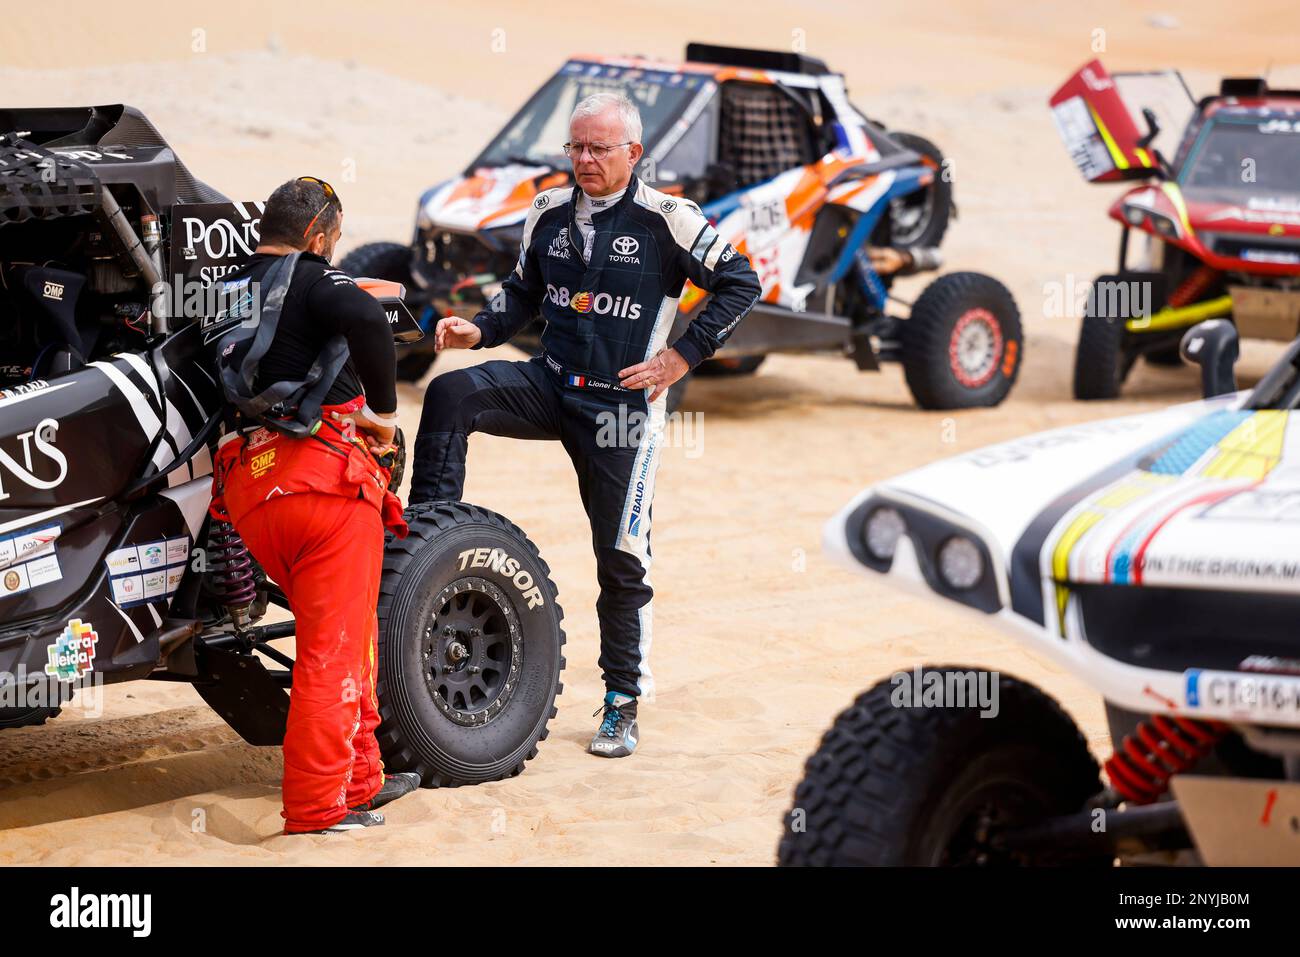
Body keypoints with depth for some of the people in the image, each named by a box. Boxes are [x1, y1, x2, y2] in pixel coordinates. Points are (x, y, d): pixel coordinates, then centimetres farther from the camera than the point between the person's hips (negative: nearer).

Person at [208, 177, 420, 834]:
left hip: (248, 495, 7)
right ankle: (317, 808, -2)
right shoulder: (309, 278, -3)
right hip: (325, 478, -7)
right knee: (334, 650, -2)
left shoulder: (226, 292, 19)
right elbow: (367, 321, -22)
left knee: (343, 638, 21)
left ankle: (360, 779, 27)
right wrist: (384, 409, -9)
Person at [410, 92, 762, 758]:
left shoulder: (665, 220, -9)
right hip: (551, 384, 4)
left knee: (621, 559, 2)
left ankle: (622, 705, 14)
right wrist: (479, 330, -1)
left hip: (622, 404, -4)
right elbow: (524, 292, 18)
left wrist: (681, 357, -9)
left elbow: (740, 283, -5)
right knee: (450, 395, -23)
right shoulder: (548, 213, 6)